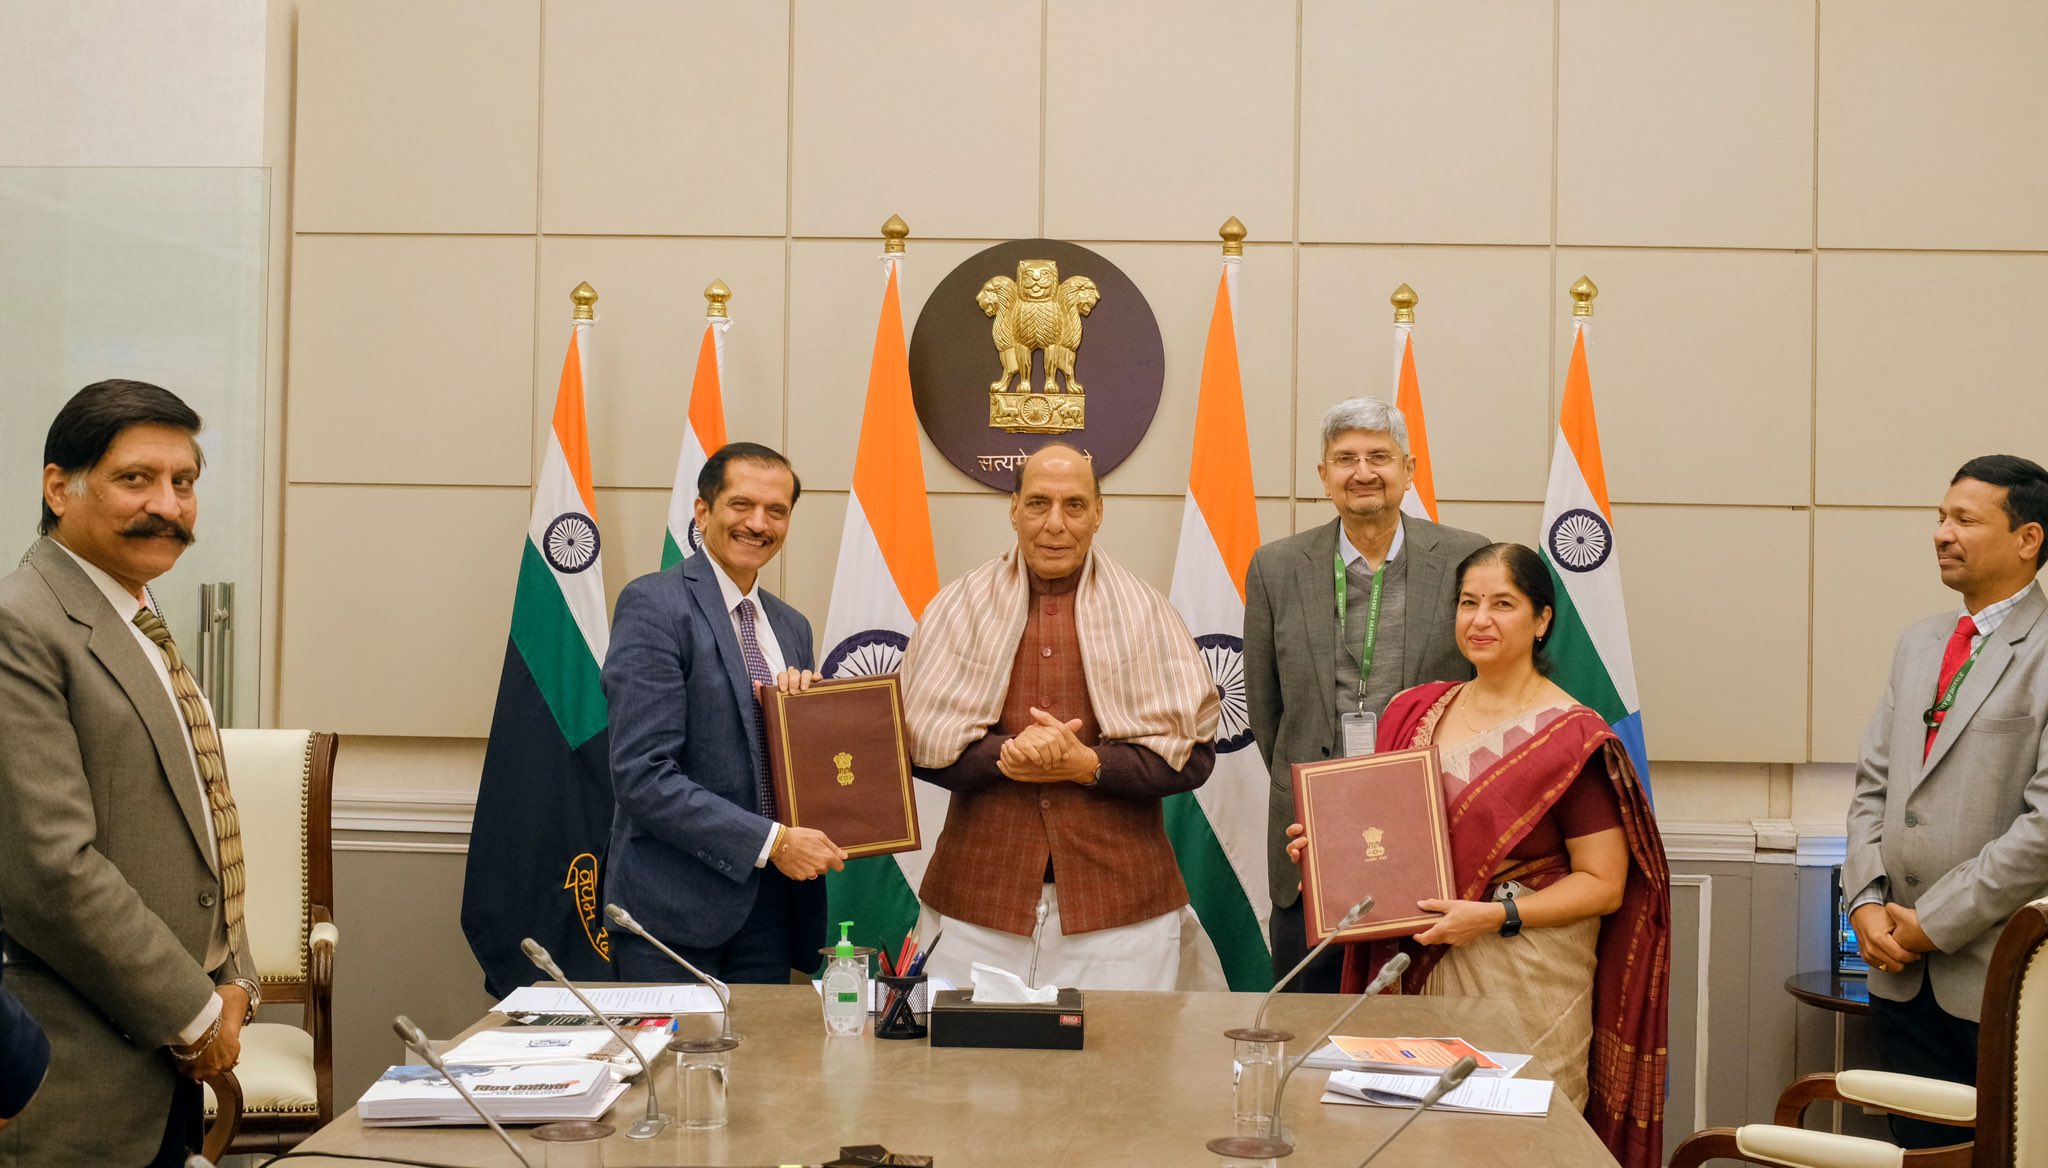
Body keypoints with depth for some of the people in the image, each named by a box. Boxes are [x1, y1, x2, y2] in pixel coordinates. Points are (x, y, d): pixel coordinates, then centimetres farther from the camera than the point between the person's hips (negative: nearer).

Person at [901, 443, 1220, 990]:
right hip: (977, 897, 0)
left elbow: (1193, 755, 2)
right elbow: (916, 740, 3)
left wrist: (1089, 763, -11)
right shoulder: (958, 607, 6)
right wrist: (1004, 757, -13)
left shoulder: (1145, 612, 5)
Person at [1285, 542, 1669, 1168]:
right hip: (1421, 971, 5)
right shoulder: (1415, 714, 9)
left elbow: (1604, 883, -9)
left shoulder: (1572, 738, -8)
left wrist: (1495, 915, -18)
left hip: (1527, 983, -5)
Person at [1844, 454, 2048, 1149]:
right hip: (1903, 974, 6)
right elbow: (1873, 783, 13)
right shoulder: (1918, 646, 13)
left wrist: (1934, 922, -14)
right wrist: (1866, 901, -2)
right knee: (1920, 1150, 13)